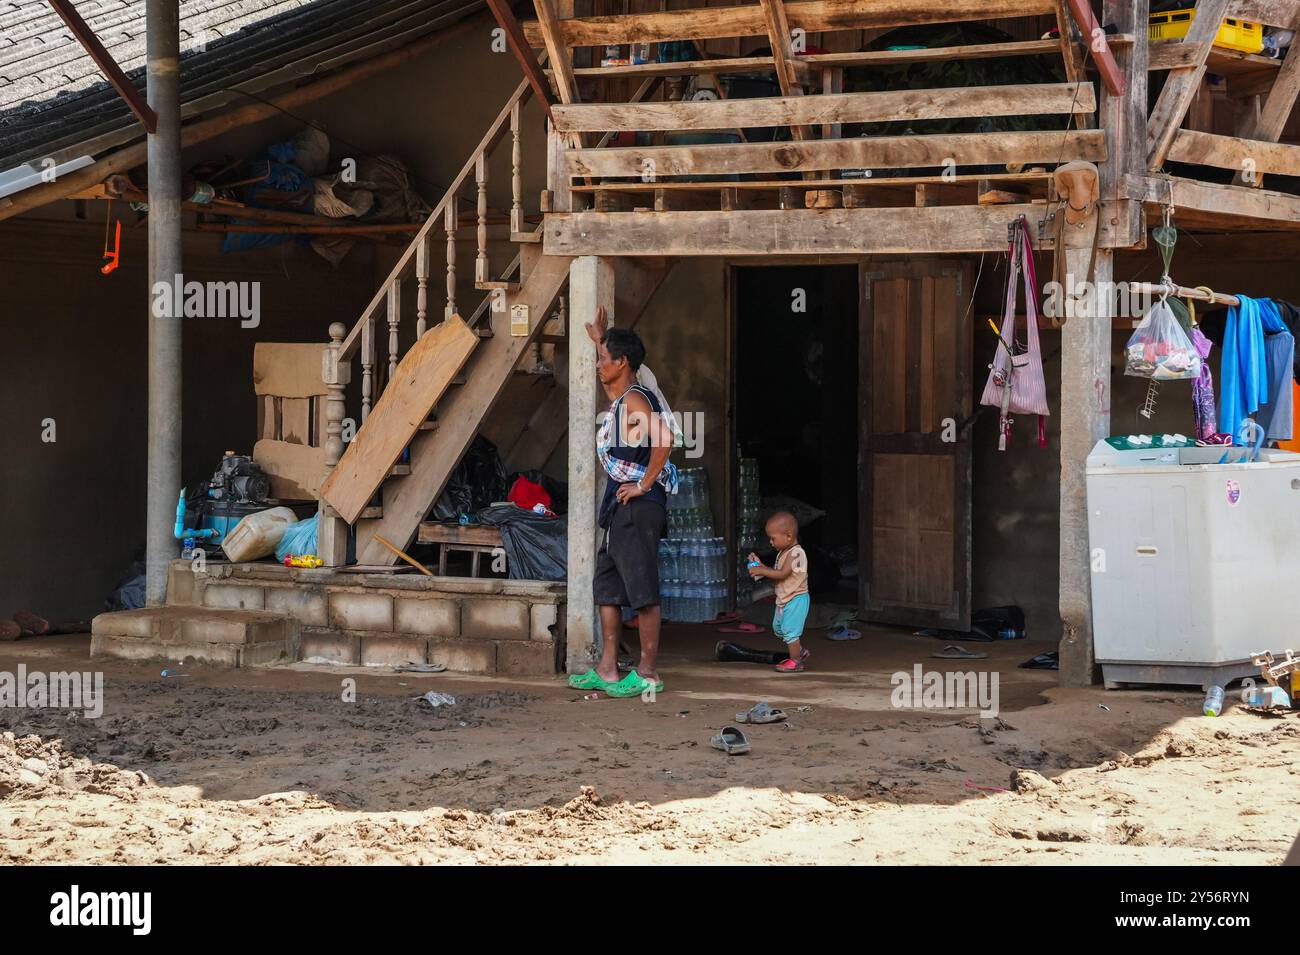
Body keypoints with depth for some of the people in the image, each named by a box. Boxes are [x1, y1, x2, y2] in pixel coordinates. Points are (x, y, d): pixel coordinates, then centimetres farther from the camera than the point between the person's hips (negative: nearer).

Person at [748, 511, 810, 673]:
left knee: (790, 630, -7)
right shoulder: (783, 552, 10)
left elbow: (782, 574, -27)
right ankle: (800, 652, 34)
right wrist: (760, 566, 2)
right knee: (778, 628, 20)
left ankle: (795, 662, 2)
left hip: (796, 599, -11)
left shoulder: (796, 553, -21)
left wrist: (761, 571, -21)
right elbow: (776, 573, 12)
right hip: (784, 599, 11)